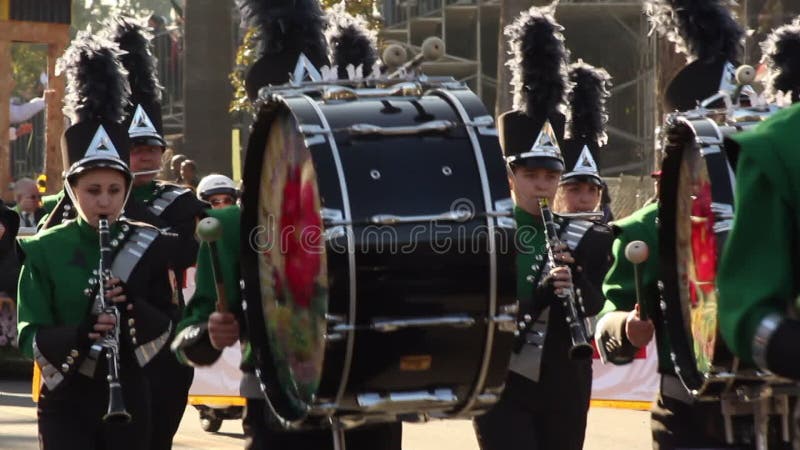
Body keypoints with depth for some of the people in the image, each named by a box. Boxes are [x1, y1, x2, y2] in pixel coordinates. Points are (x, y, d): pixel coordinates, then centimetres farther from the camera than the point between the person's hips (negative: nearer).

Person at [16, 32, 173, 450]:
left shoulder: (151, 246, 0)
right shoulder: (45, 250, -3)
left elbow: (167, 330, 1)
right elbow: (30, 337, -7)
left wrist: (131, 305, -19)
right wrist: (80, 334, -27)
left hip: (128, 397, 2)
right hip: (66, 402, -2)